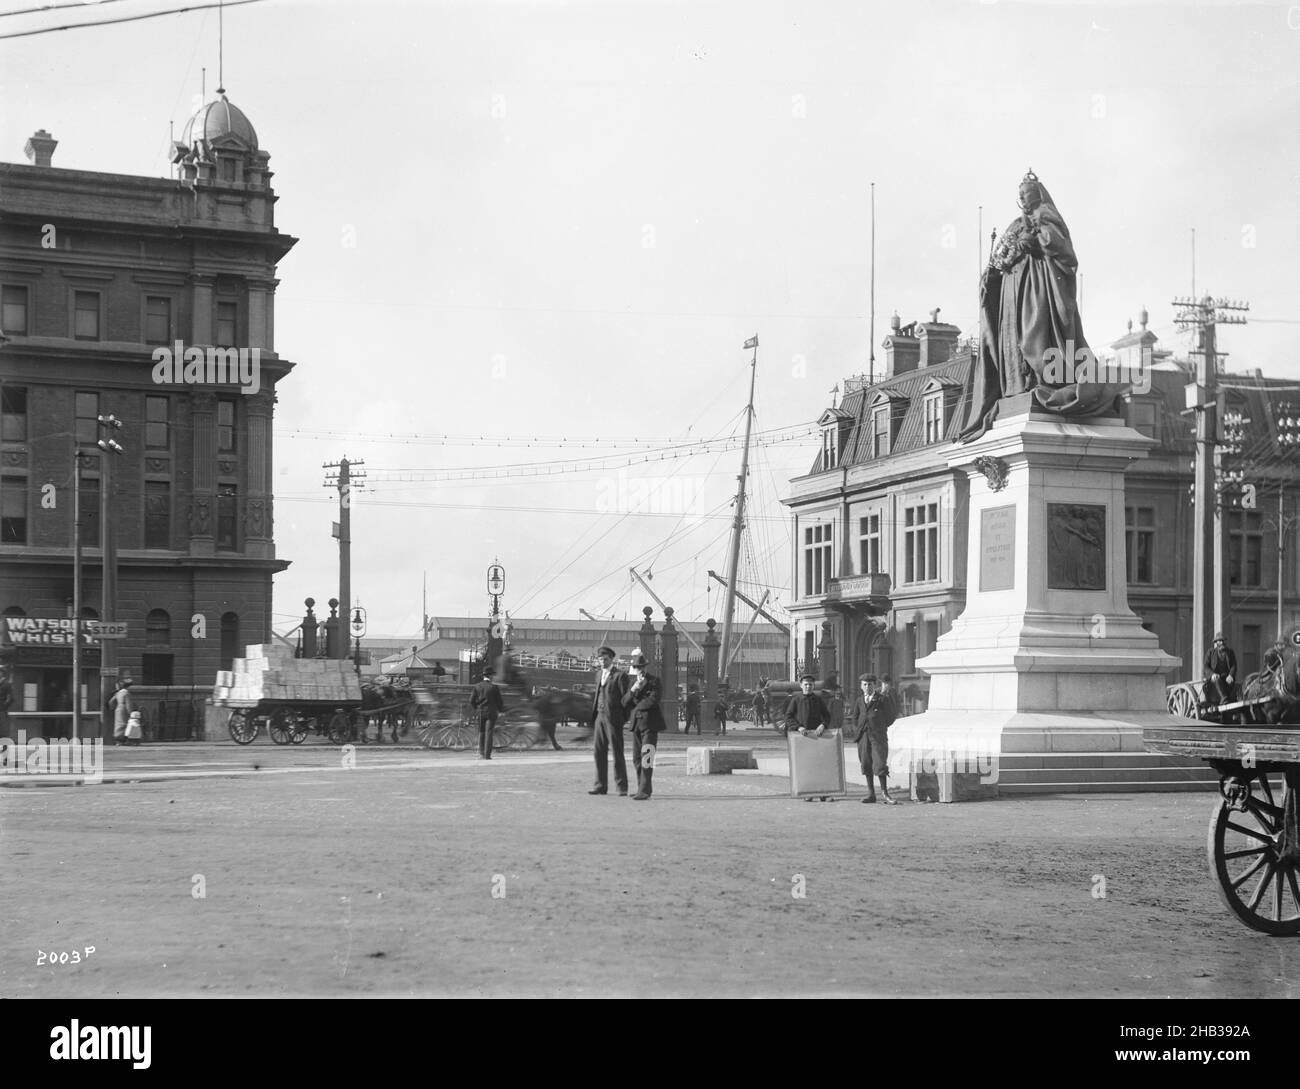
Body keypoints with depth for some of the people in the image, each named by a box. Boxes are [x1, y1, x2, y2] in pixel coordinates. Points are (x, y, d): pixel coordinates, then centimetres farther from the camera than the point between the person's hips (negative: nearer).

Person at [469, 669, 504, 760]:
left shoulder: (477, 686, 0)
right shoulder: (494, 687, -9)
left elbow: (472, 700, -1)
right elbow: (500, 701, -4)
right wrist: (500, 710, 16)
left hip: (480, 712, 3)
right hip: (491, 713, -3)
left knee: (481, 733, 13)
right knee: (489, 733, -1)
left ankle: (481, 754, 7)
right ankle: (487, 755, -5)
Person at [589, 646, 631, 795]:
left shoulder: (620, 675, -6)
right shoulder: (600, 674, 17)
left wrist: (624, 718, -11)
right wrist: (594, 716, 13)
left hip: (613, 718, -7)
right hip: (599, 717, 7)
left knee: (617, 753, -3)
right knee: (599, 751, 6)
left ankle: (621, 787, 2)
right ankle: (601, 786, 12)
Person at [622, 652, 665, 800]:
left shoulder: (655, 681, -4)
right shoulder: (633, 681, 16)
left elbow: (653, 700, -17)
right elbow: (624, 703, 8)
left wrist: (635, 705, -4)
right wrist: (632, 690, -11)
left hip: (650, 723, -7)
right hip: (636, 724, 7)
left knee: (646, 758, -13)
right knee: (637, 759, 11)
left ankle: (645, 792, -15)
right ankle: (642, 788, 22)